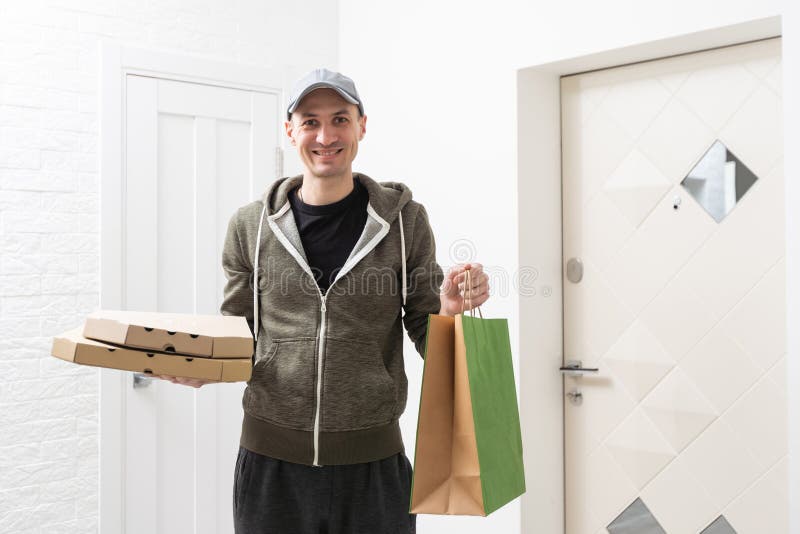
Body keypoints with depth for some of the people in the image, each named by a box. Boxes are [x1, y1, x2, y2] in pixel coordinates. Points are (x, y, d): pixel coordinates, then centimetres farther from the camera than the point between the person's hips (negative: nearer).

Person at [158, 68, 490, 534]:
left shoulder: (404, 221, -2)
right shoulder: (251, 226, 1)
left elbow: (428, 340, 3)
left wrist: (450, 309, -17)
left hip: (373, 460, 0)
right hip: (271, 459, 1)